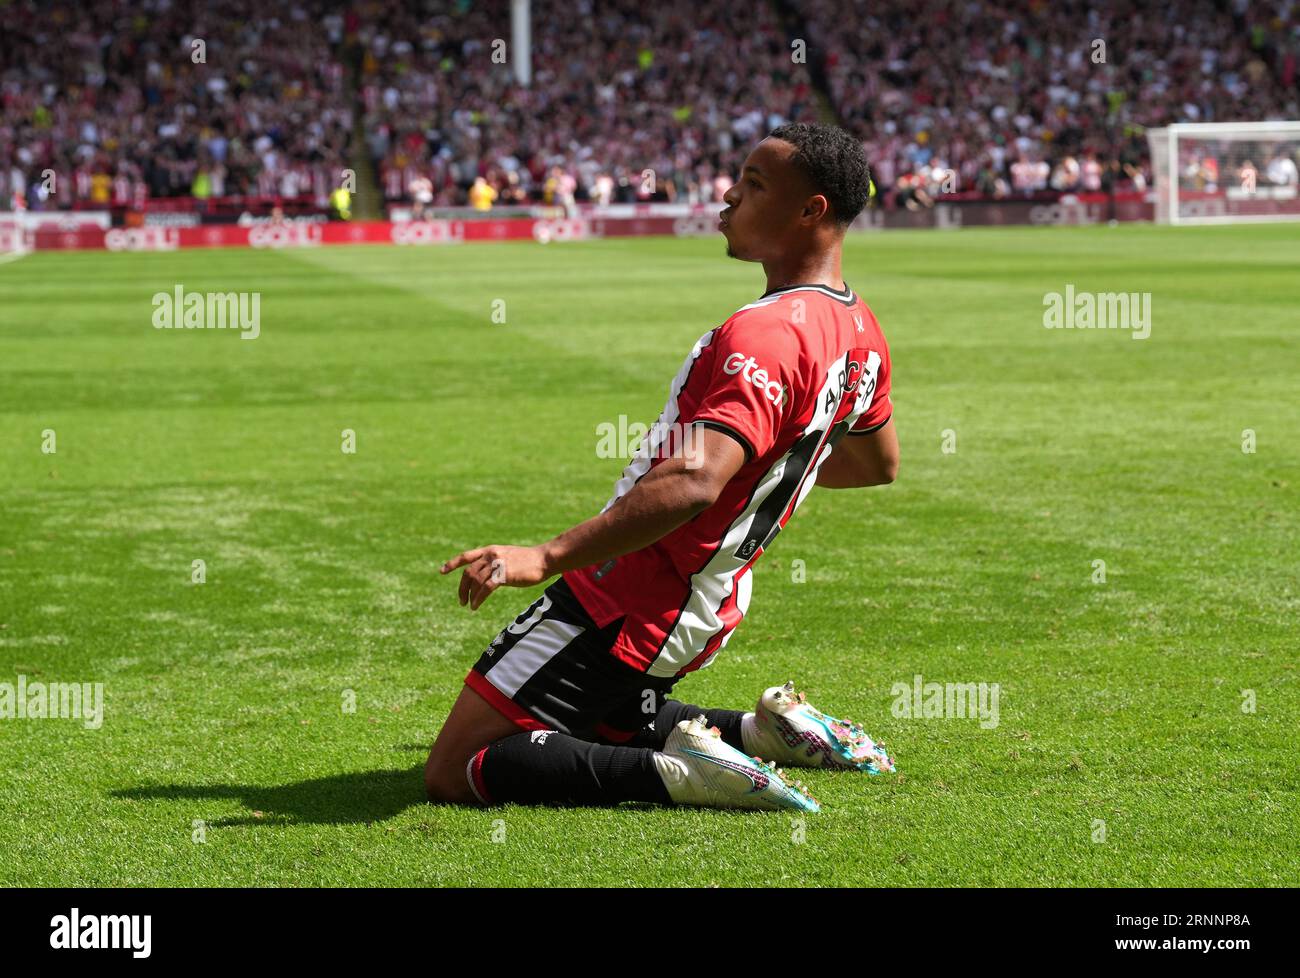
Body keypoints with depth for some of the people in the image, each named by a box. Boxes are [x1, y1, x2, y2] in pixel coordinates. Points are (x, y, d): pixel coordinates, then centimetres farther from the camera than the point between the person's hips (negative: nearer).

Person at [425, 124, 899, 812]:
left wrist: (548, 557, -42)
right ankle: (767, 732, 14)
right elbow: (878, 464, 24)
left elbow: (695, 481, -37)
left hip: (624, 610, -10)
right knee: (604, 725, 34)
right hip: (706, 612, 10)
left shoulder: (765, 334, -24)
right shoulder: (862, 334, 5)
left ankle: (678, 774, -15)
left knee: (454, 774, -8)